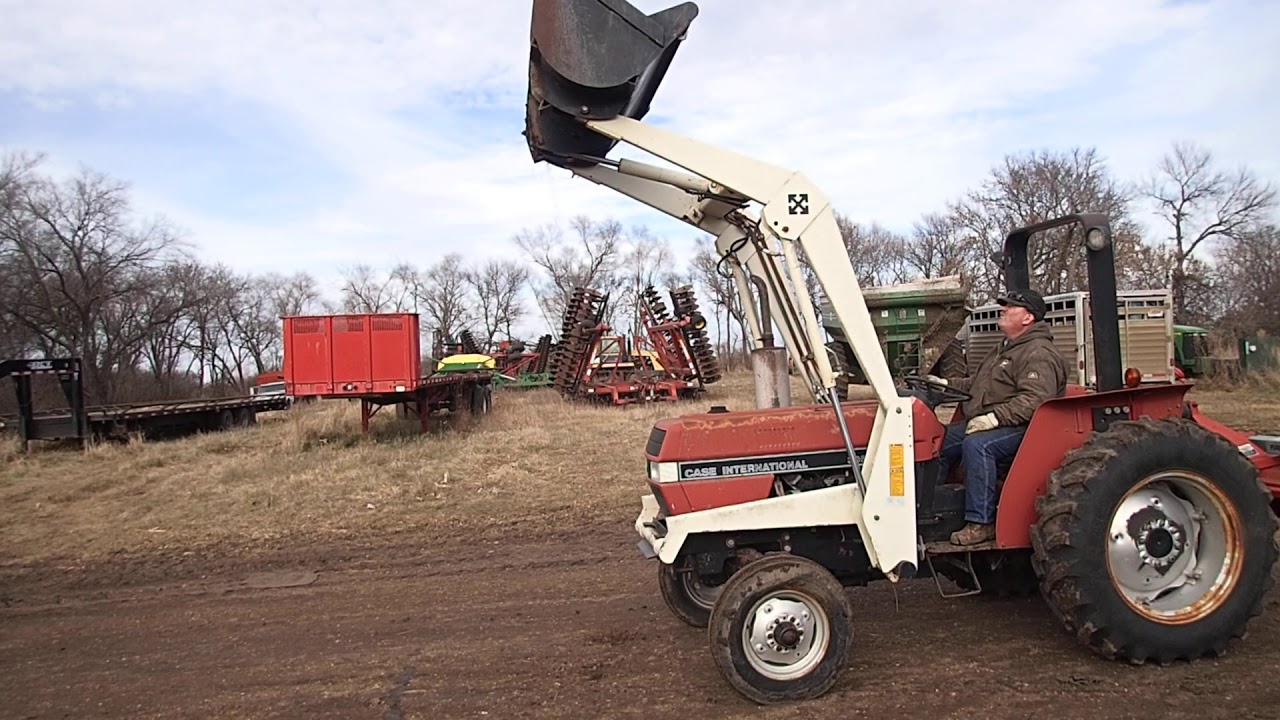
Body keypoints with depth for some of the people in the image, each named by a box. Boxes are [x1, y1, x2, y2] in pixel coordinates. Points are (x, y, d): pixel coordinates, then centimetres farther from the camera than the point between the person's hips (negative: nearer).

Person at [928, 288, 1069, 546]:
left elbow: (1034, 399, -26)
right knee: (940, 441, 2)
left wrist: (995, 417, -33)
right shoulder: (1005, 349, 23)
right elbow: (978, 383, 31)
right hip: (982, 423, 11)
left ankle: (981, 523, -29)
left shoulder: (1039, 355, -13)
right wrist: (947, 384, 16)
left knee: (976, 445, -35)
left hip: (1020, 427, -11)